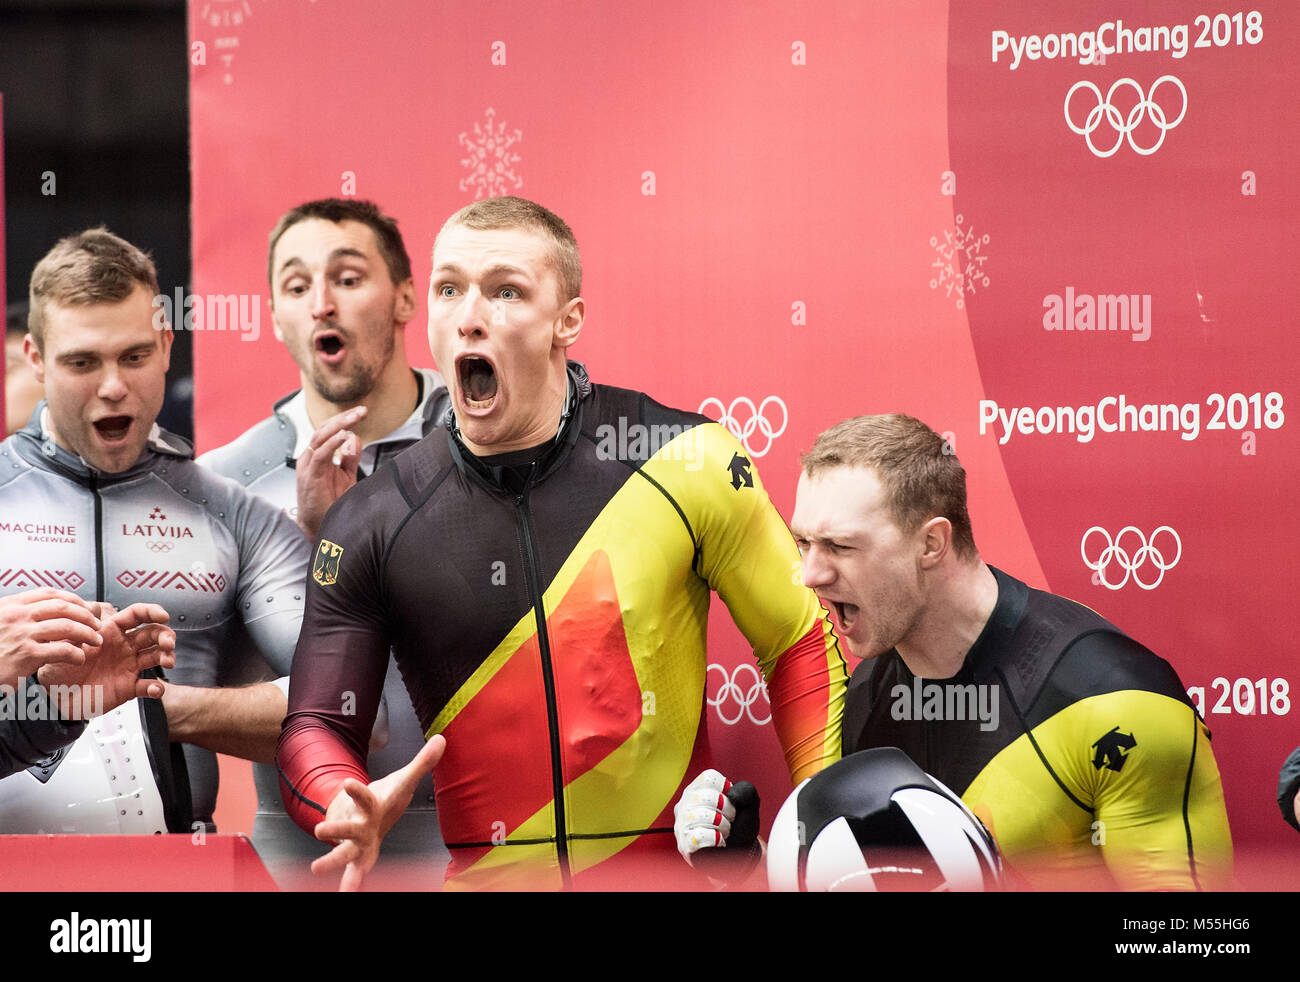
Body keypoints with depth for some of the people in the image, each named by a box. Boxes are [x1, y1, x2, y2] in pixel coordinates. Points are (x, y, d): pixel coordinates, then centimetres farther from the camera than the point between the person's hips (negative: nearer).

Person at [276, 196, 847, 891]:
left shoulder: (686, 464, -5)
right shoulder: (370, 524, -1)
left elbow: (801, 645, 5)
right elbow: (315, 729, 3)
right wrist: (351, 810, -19)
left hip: (679, 873, -1)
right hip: (484, 878, 1)